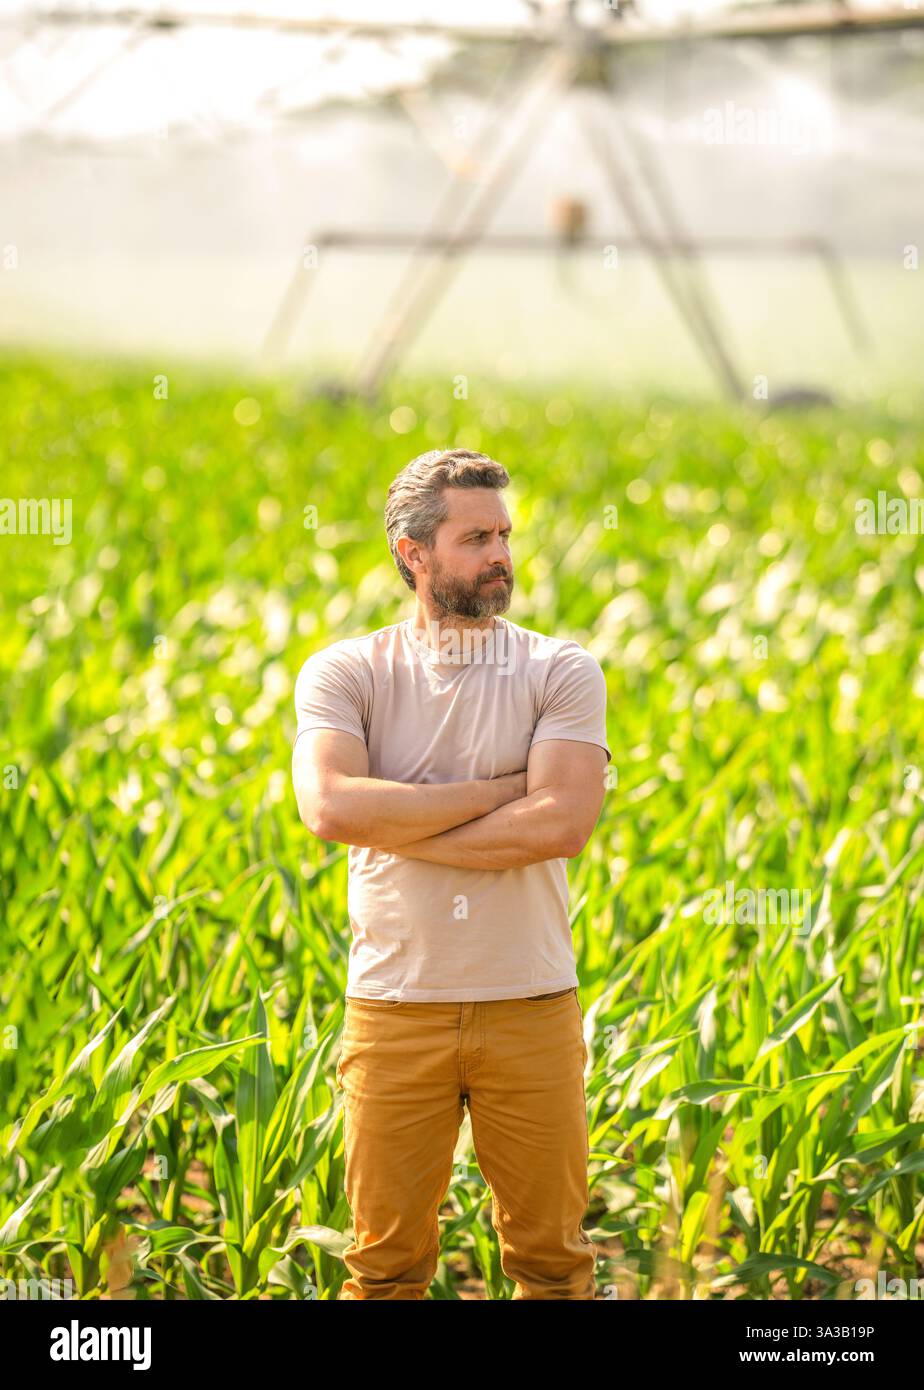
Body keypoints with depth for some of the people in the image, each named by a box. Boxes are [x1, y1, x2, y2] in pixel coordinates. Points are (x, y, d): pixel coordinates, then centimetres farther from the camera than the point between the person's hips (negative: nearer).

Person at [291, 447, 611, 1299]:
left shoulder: (562, 672, 0)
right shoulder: (344, 673, 1)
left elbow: (560, 824, -15)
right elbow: (330, 807, -18)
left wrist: (392, 825, -12)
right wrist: (499, 790, -13)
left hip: (532, 1006, 0)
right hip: (396, 1006, 0)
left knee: (551, 1257, 8)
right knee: (387, 1262, 7)